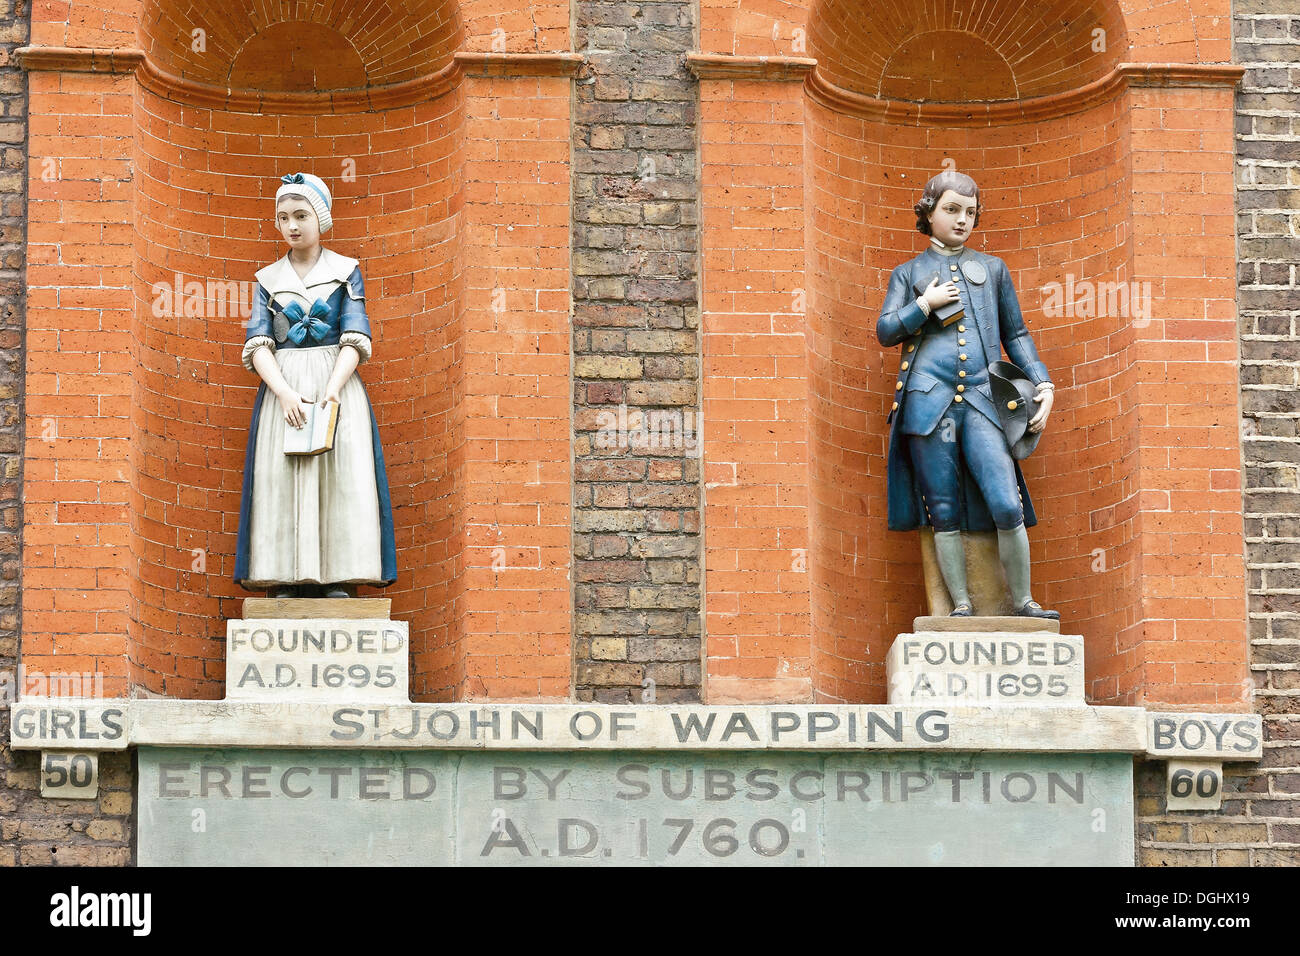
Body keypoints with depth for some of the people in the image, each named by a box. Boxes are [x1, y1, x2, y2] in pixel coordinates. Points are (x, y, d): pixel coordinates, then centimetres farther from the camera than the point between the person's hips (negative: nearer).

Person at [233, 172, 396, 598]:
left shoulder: (346, 272, 8)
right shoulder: (268, 280, 11)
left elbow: (355, 340, -1)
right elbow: (258, 346, 1)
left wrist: (332, 389, -18)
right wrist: (285, 394, -16)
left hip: (337, 384, -1)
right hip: (282, 388, 1)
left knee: (341, 479, -10)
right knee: (282, 479, -8)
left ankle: (340, 577, -10)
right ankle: (289, 579, -9)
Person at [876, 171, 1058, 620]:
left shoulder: (993, 269, 21)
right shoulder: (909, 274, 18)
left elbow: (1015, 335, 21)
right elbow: (886, 330, 9)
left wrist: (1043, 385, 9)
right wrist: (926, 305, -2)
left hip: (983, 401, 0)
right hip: (929, 400, 0)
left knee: (1008, 506, -13)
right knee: (944, 512, -2)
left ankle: (1022, 602, -1)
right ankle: (961, 604, 7)